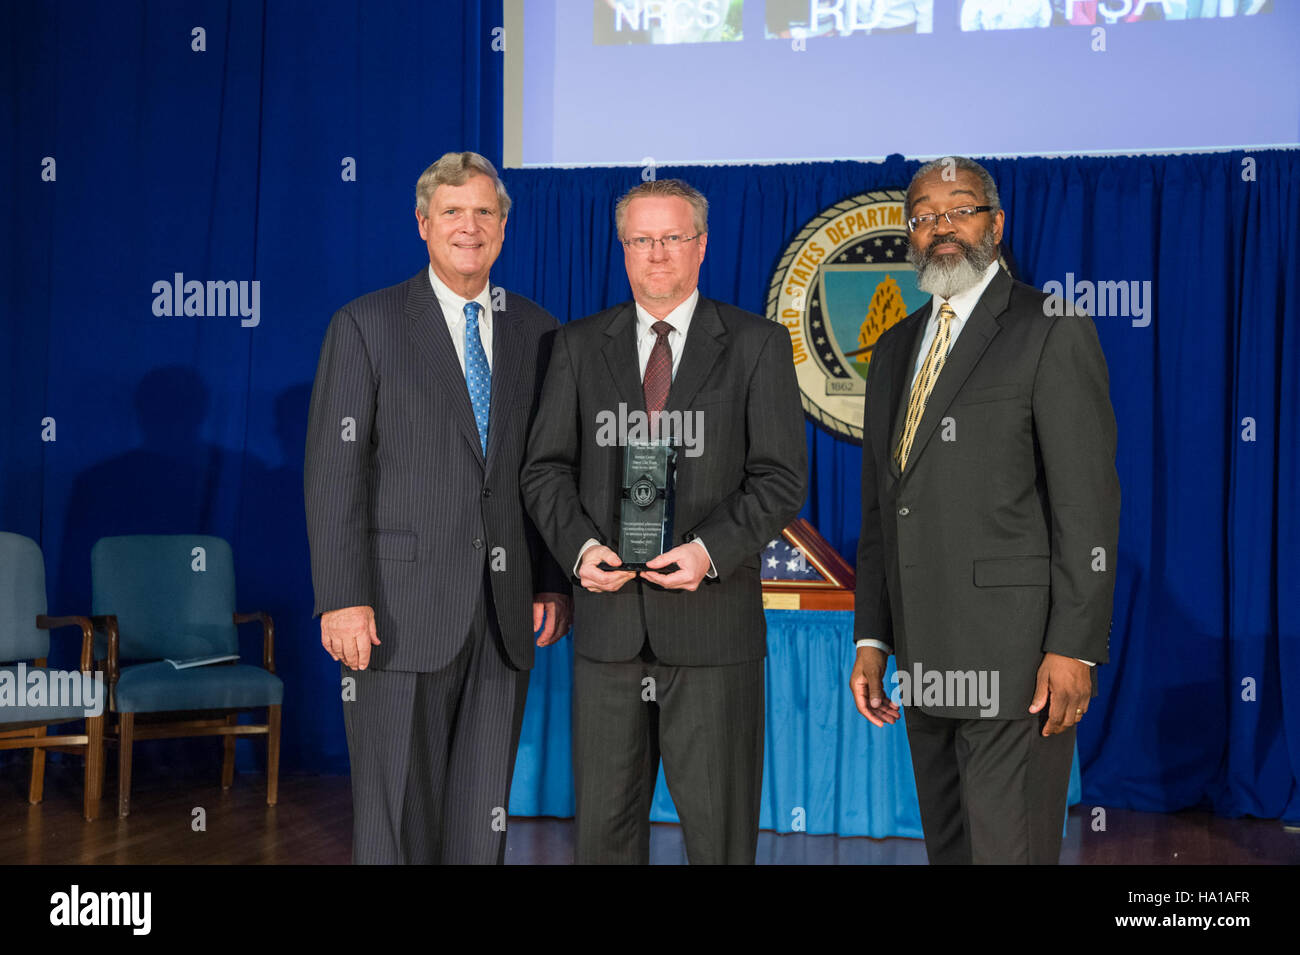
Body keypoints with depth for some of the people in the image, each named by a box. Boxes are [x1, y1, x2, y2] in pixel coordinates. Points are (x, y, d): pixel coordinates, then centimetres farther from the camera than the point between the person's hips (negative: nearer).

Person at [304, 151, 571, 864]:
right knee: (397, 817, 2)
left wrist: (555, 584, 6)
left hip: (504, 616, 4)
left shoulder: (535, 332, 11)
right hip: (400, 613, -3)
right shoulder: (366, 325, 0)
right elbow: (333, 471, -6)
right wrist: (341, 598, -13)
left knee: (483, 819, 10)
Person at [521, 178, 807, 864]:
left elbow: (781, 478, -2)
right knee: (604, 821, 8)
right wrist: (579, 546, -9)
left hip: (712, 618, -2)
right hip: (608, 615, 2)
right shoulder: (579, 345, 10)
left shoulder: (757, 344, 3)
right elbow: (546, 468, 8)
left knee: (719, 828, 5)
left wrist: (711, 550, -16)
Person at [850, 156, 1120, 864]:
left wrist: (1074, 648, -15)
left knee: (1011, 848, -5)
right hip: (925, 659, 7)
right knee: (947, 846, 15)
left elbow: (1087, 499, -10)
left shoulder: (1052, 331, -4)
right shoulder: (896, 347, 17)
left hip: (1017, 656, -7)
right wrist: (871, 639, 11)